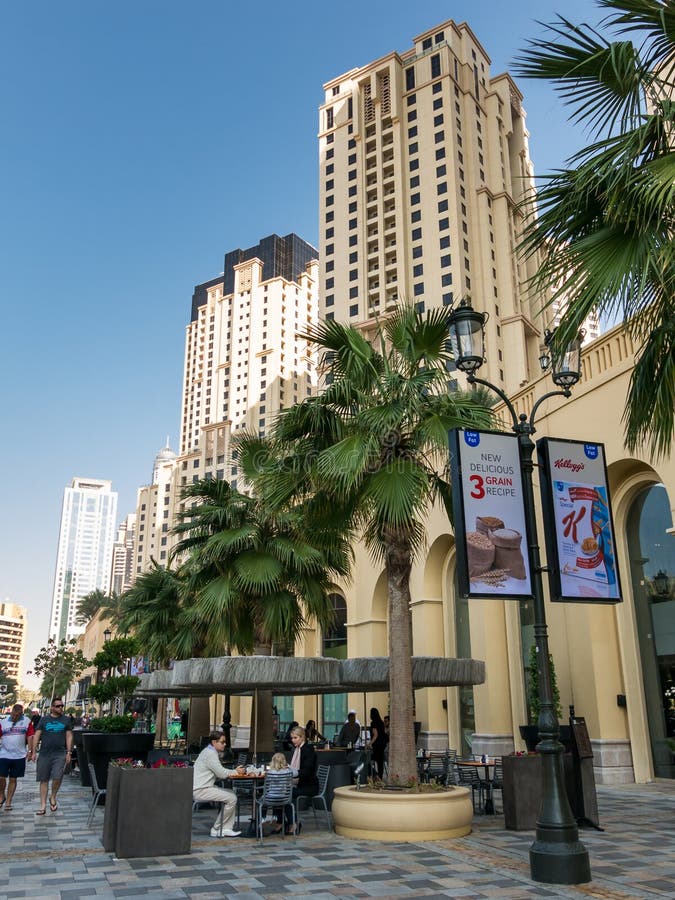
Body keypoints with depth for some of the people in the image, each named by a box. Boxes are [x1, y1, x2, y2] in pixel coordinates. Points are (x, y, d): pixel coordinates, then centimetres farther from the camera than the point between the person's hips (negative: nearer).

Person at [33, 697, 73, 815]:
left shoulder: (66, 720, 8)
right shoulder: (44, 720, 7)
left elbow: (69, 736, 8)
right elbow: (37, 736, 6)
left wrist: (69, 752, 1)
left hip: (60, 754, -1)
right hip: (44, 754, 1)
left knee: (57, 777, -15)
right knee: (44, 780, 5)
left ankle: (53, 797, 12)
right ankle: (43, 806, 14)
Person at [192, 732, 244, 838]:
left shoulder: (209, 752, 18)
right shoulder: (210, 753, -15)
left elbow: (220, 772, 19)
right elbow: (222, 774, -18)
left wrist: (234, 771, 5)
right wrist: (236, 772, -1)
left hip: (203, 788, 11)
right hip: (200, 790, -11)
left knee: (232, 794, 10)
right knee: (231, 798, -13)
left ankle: (226, 829, 5)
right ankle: (216, 829, -2)